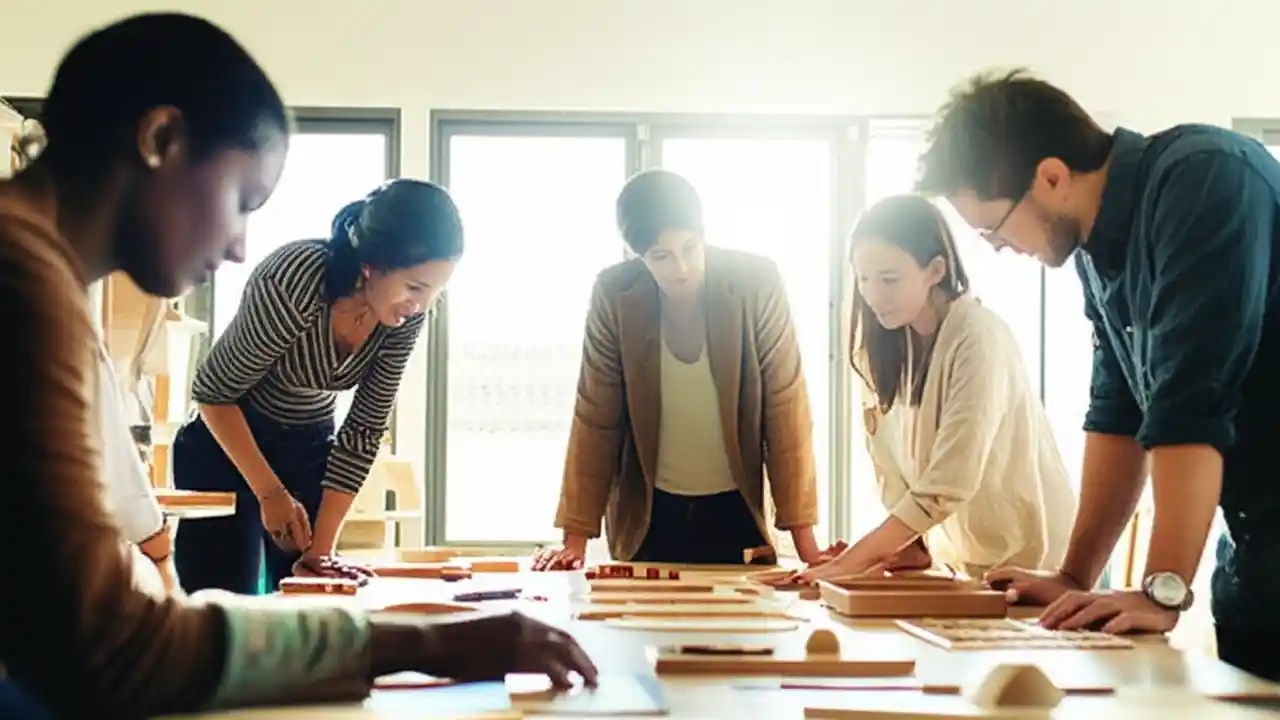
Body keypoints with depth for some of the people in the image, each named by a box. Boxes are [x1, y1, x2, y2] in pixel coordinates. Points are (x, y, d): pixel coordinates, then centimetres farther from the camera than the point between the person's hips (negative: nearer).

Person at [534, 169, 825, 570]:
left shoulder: (757, 284, -15)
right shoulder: (614, 295, -11)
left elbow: (785, 405, -12)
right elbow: (595, 417, -7)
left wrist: (803, 537, -14)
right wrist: (576, 539, -9)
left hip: (737, 511, -1)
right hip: (649, 514, 1)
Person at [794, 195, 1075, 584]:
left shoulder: (979, 337, -19)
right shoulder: (885, 345, 4)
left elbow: (950, 483, -26)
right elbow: (892, 468, 0)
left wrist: (856, 558, -28)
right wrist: (914, 546, -14)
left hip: (1025, 561, -5)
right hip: (961, 559, 5)